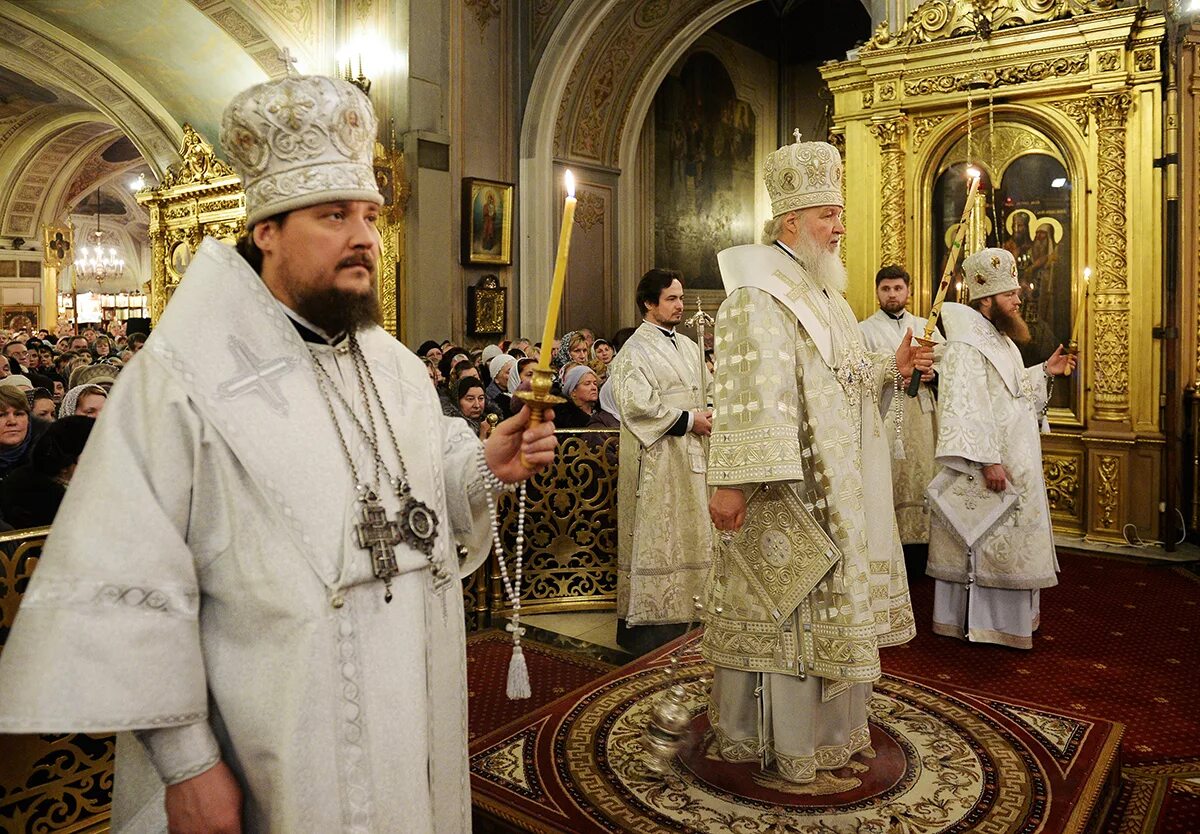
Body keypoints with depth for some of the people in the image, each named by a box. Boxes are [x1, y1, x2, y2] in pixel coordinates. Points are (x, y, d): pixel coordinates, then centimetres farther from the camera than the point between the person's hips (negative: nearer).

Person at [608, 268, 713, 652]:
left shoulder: (689, 347, 16)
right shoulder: (636, 350, -8)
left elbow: (705, 392, 22)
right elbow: (637, 404, -18)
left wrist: (708, 415, -1)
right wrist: (687, 420, -16)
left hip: (689, 457, 8)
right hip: (654, 459, -8)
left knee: (686, 534, 10)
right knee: (652, 537, -4)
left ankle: (676, 615, 21)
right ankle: (643, 626, 4)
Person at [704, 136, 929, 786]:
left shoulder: (821, 293, 17)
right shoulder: (758, 295, -15)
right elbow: (744, 393, -26)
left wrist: (892, 367, 8)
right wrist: (732, 482, -33)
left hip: (835, 488, 10)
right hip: (786, 490, -10)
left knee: (824, 610, 18)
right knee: (790, 613, 0)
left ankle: (827, 728, 33)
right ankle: (789, 755, 14)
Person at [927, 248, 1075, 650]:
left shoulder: (1002, 341, 14)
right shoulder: (965, 346, -18)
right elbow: (965, 409, -26)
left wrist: (1045, 372, 15)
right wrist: (987, 460, -29)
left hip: (1016, 461, 10)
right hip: (986, 464, -10)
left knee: (1007, 539, 17)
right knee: (982, 541, -2)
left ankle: (1002, 615, 29)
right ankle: (977, 622, 10)